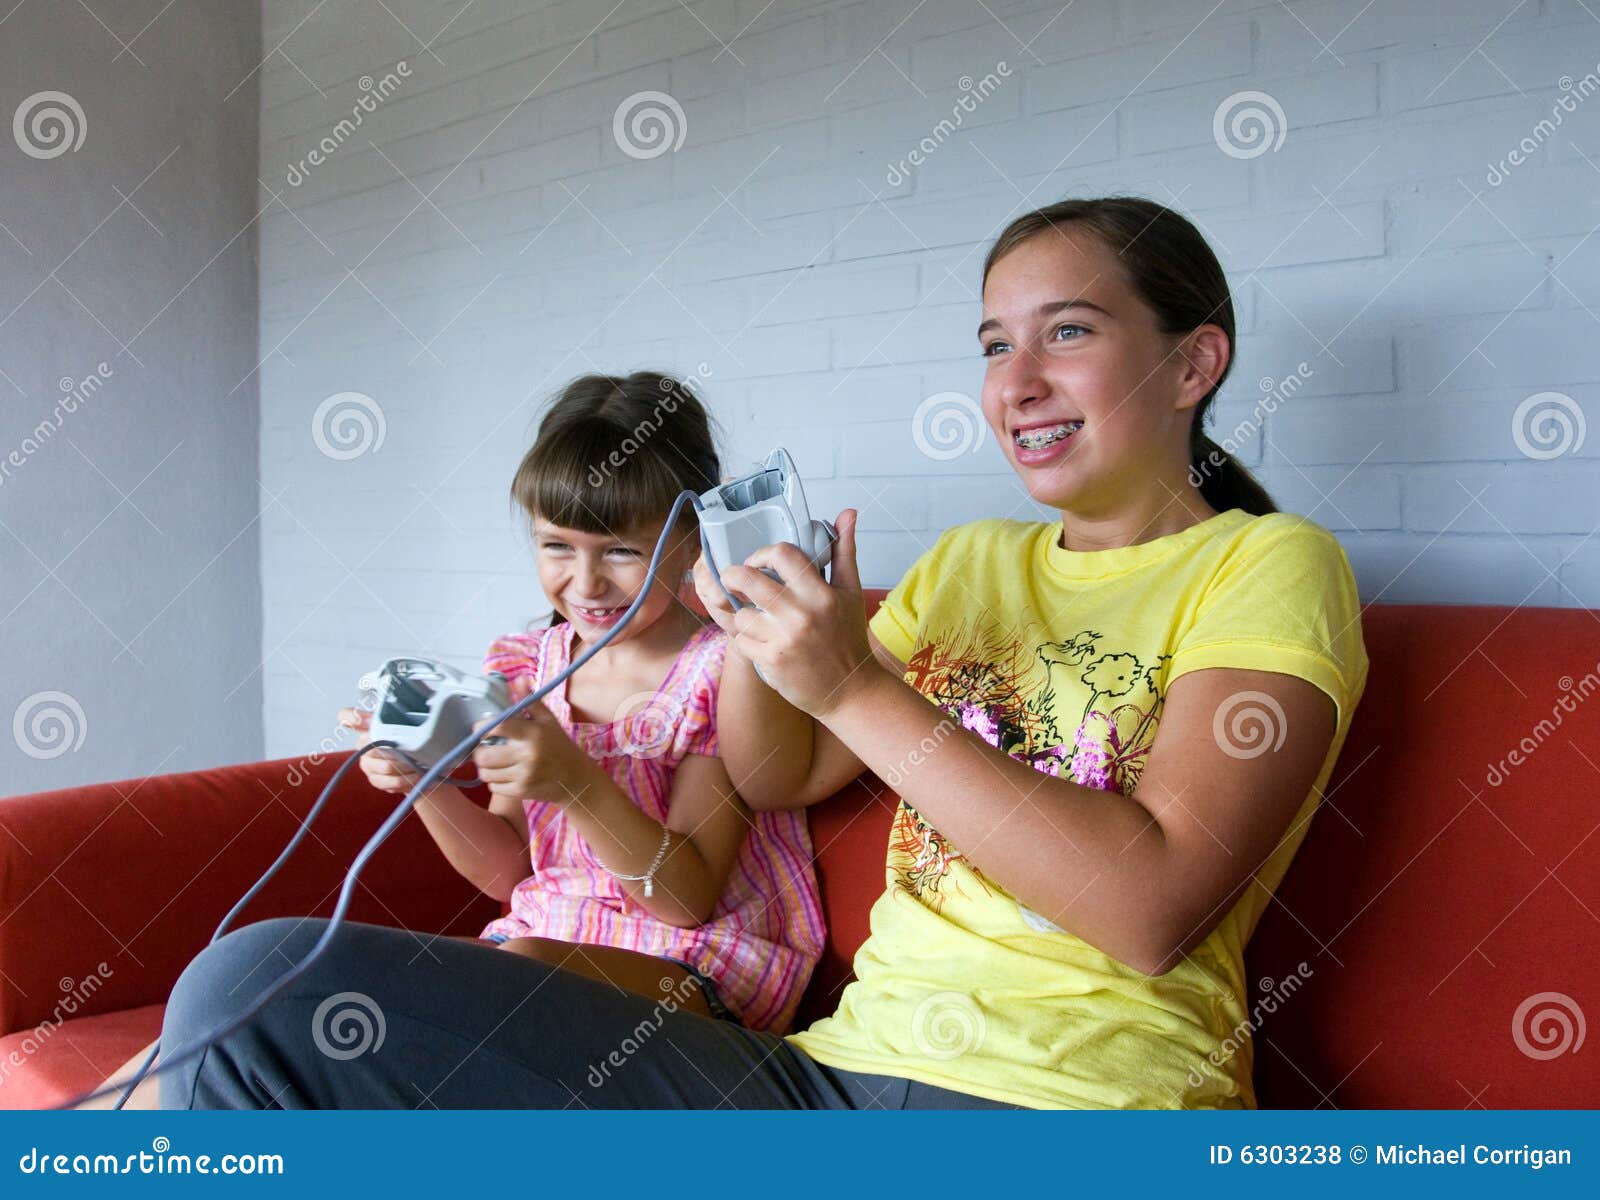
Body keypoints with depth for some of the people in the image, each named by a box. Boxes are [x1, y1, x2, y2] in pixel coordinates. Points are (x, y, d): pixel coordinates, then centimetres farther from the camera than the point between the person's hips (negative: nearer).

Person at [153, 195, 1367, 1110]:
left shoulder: (1271, 565, 1)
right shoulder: (969, 562, 19)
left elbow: (1153, 907, -13)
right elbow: (781, 779, 20)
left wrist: (857, 688, -15)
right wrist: (753, 630, 0)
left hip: (1069, 1101, -5)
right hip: (836, 1068, 6)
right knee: (257, 985, -11)